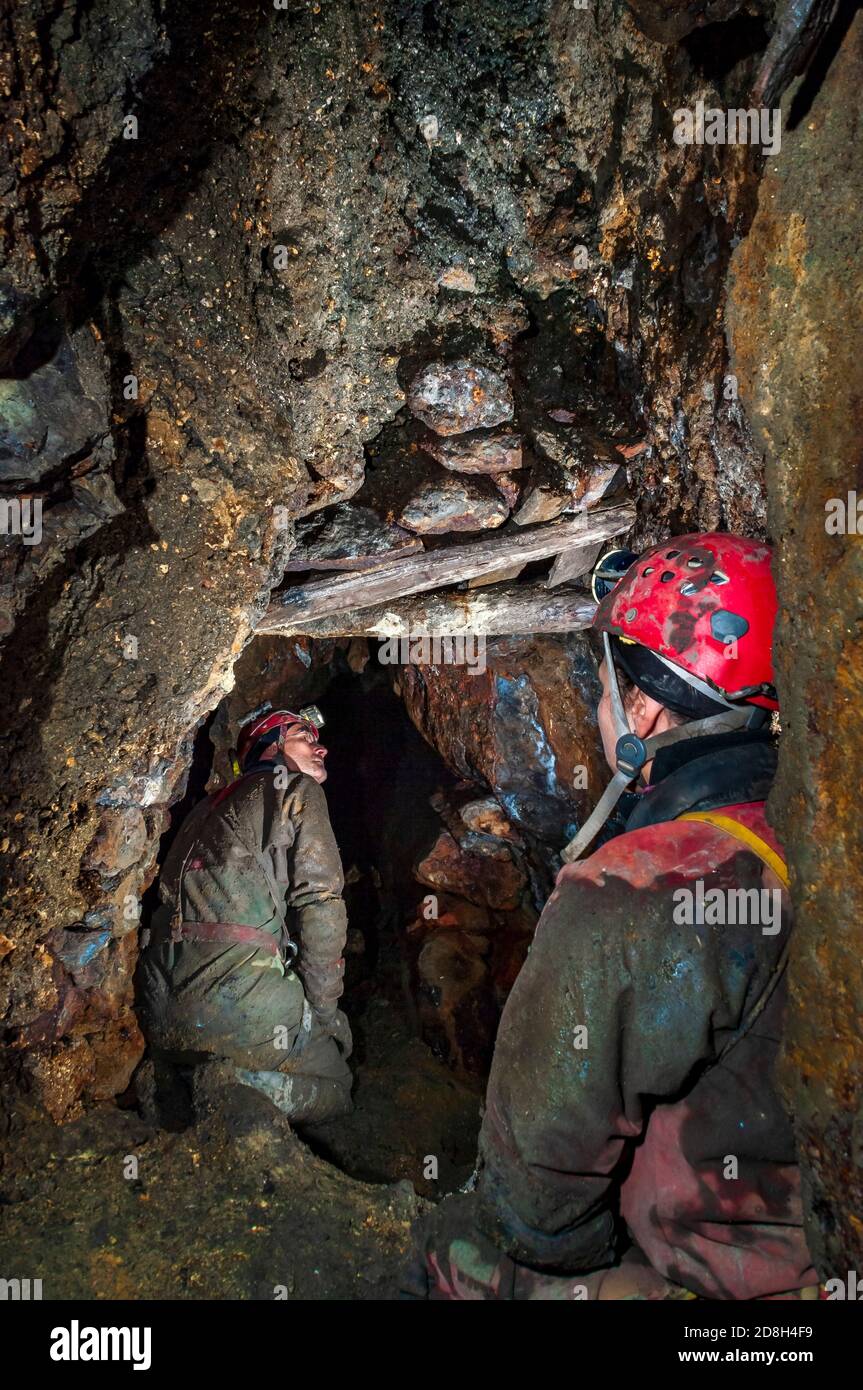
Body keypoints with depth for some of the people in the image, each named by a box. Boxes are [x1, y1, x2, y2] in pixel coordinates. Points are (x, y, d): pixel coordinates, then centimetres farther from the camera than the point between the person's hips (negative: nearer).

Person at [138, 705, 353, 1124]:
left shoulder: (208, 807, 25)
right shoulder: (298, 791, 4)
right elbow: (319, 901, -7)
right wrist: (326, 1010, 2)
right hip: (242, 1002, -7)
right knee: (334, 1090, 15)